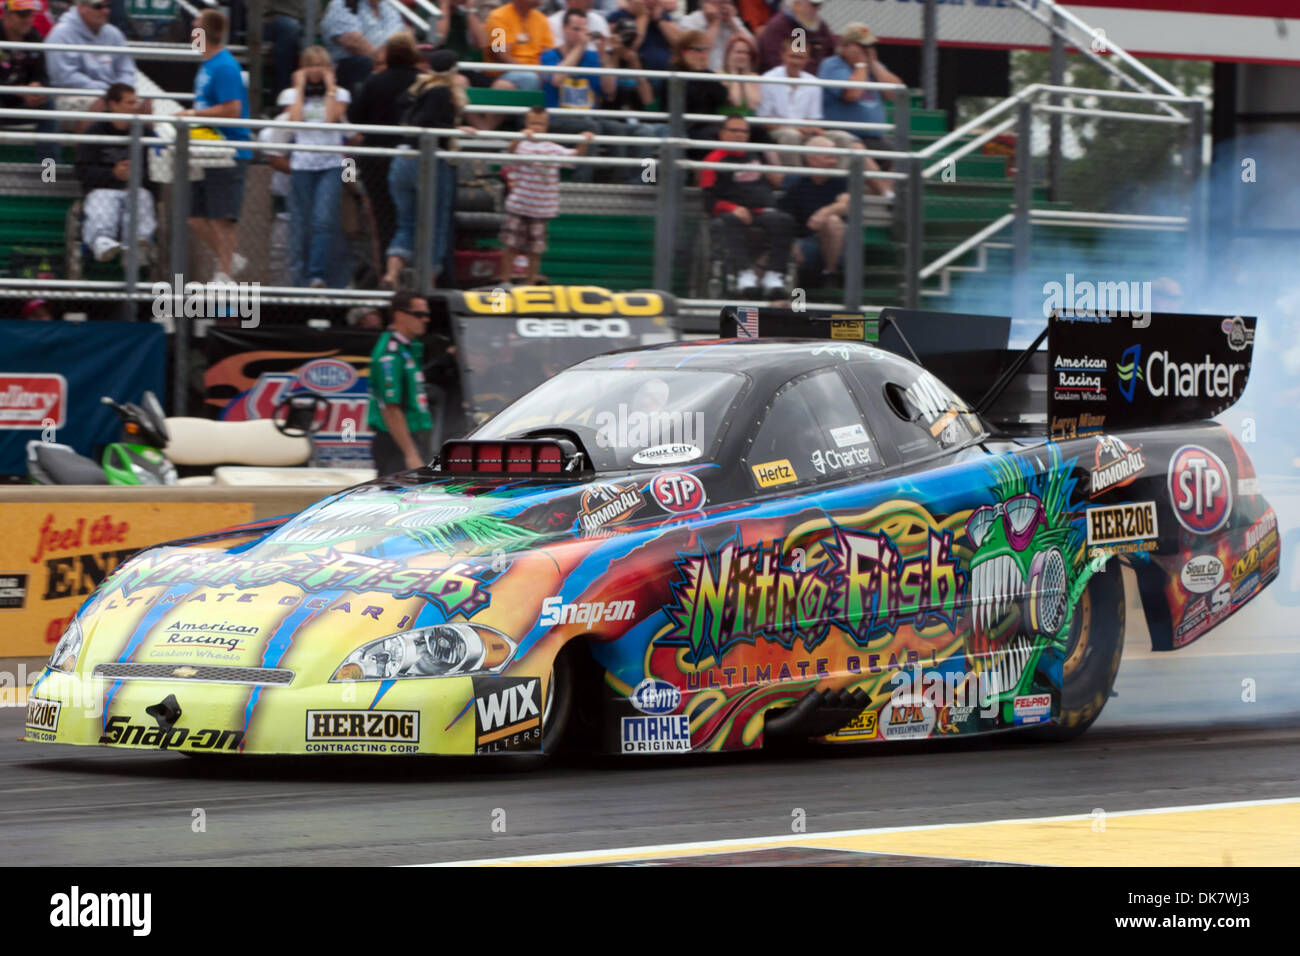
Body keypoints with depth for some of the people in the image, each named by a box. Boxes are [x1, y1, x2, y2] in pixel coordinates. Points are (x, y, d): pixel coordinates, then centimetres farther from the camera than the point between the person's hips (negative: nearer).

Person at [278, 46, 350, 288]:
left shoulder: (339, 93, 10)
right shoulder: (292, 94, 10)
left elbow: (332, 117, -7)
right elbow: (296, 119, -7)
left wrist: (329, 87, -3)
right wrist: (301, 88, -1)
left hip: (331, 164, -1)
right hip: (302, 164, 1)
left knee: (324, 221, -14)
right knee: (301, 222, 1)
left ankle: (317, 275, -16)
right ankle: (299, 275, 11)